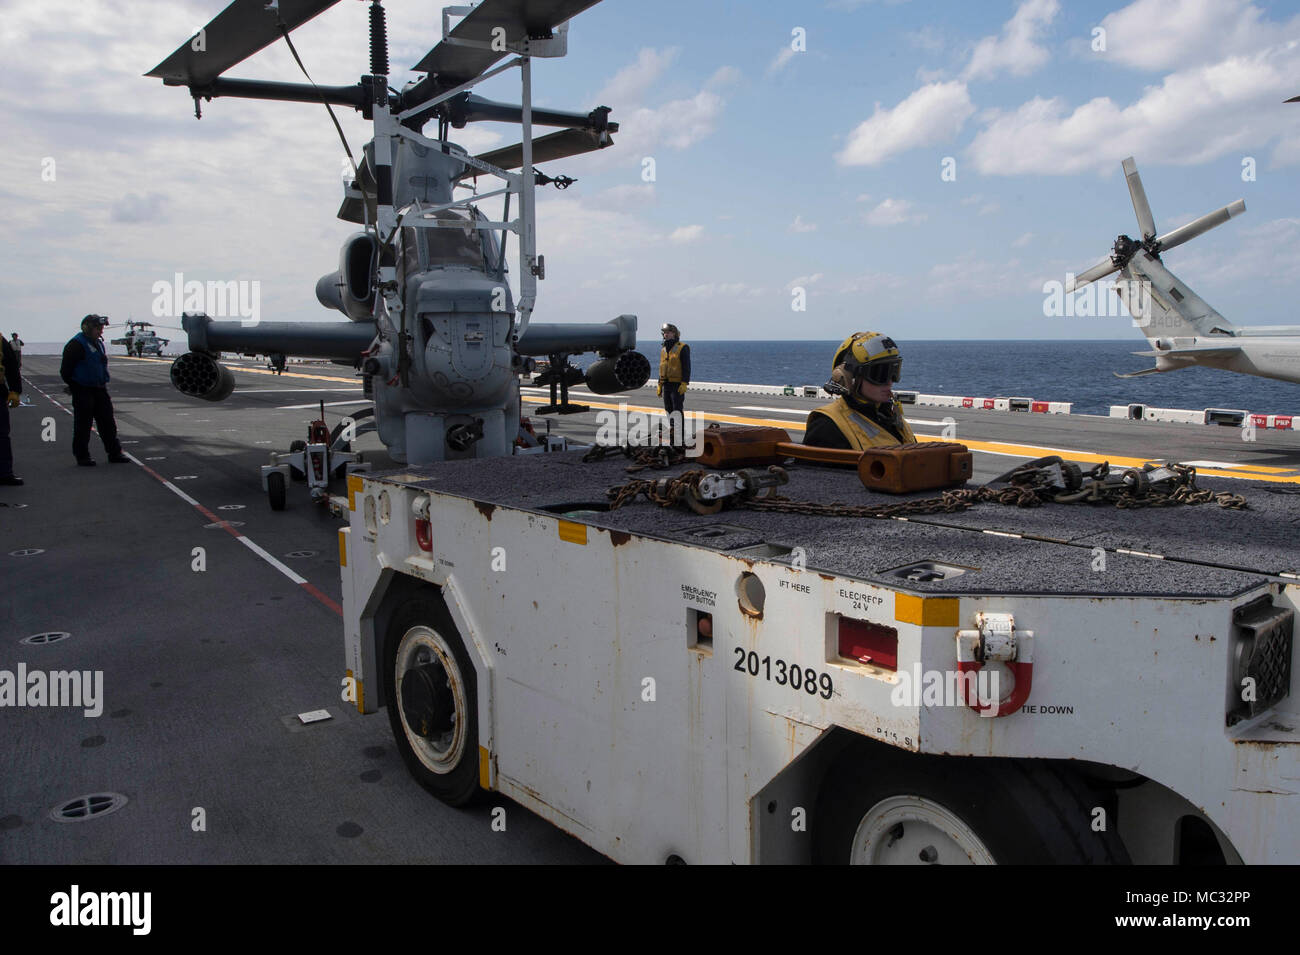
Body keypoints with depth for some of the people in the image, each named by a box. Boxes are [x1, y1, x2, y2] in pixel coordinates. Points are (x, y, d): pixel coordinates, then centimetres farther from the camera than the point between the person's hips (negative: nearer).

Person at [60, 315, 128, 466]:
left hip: (100, 389, 8)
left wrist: (103, 383, 16)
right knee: (83, 424, 0)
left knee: (107, 421, 8)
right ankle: (82, 456, 8)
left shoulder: (99, 343, 13)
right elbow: (66, 369, -13)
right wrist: (73, 386, -8)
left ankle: (114, 453, 13)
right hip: (83, 390, -7)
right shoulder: (77, 344, -13)